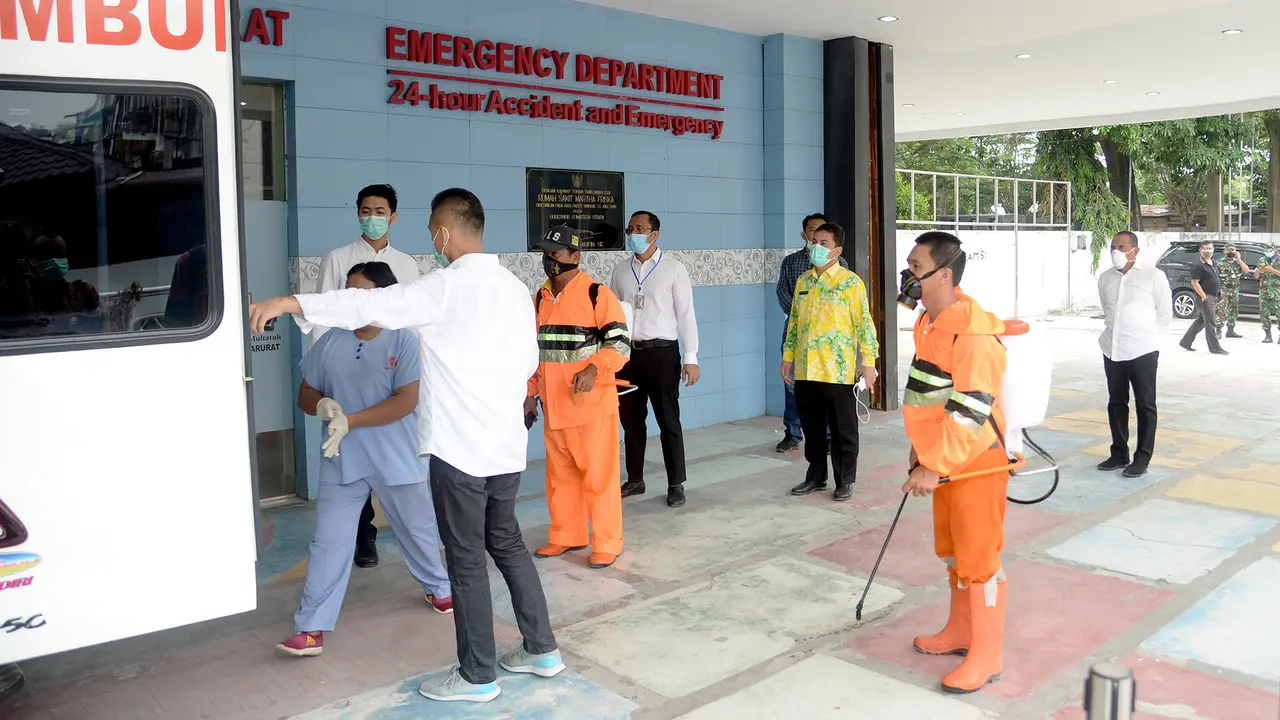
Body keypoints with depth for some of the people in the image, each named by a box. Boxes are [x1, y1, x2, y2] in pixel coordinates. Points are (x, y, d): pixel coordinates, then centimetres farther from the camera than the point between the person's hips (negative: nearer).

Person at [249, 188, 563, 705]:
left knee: (466, 560, 4)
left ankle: (478, 676, 16)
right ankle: (541, 650, 27)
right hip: (507, 444, 7)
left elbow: (370, 305, -20)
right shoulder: (515, 288, 7)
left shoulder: (446, 286, -13)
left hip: (459, 447, -7)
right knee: (507, 544, 19)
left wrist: (290, 303, -17)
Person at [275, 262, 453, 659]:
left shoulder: (403, 341, -11)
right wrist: (322, 406, -17)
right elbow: (306, 393, 8)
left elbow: (407, 401, -18)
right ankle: (311, 628, 9)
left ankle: (439, 589, 43)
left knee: (419, 533, 17)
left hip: (397, 461, -2)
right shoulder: (330, 342, 1)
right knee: (329, 544, 1)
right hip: (342, 463, 2)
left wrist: (350, 421, -23)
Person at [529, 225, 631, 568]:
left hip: (592, 403, -6)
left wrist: (593, 370, -27)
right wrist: (530, 393, 17)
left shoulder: (597, 294, -9)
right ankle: (566, 536, 29)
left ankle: (607, 543, 11)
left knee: (598, 475, 0)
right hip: (554, 406, 6)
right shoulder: (541, 298, 11)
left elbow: (620, 344, -11)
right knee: (560, 474, 15)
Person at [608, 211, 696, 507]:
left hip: (661, 352, -4)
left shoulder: (674, 268, -2)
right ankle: (634, 479, 26)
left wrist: (691, 358, -10)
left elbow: (686, 314, -4)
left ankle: (676, 484, 12)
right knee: (631, 419, 12)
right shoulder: (620, 270, 9)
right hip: (627, 353, 4)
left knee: (668, 420, 2)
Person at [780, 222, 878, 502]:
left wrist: (868, 362, -11)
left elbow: (864, 323, -7)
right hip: (805, 371, 5)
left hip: (839, 372, -5)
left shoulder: (850, 282, -6)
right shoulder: (803, 281, 11)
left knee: (843, 430, 5)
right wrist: (788, 356, 13)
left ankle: (845, 481, 18)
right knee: (812, 427, 14)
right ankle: (816, 476, 28)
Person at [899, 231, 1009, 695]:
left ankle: (986, 656, 16)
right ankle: (960, 631, 38)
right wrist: (921, 449, 20)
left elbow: (970, 411, -27)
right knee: (951, 551, 21)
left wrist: (934, 466, -25)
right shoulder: (930, 321, 6)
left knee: (978, 559, 2)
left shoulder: (973, 332, -24)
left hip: (976, 463, -9)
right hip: (943, 460, 9)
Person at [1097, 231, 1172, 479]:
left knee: (1145, 405, 3)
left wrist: (1143, 333, 3)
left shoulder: (1153, 276, -5)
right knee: (1116, 403, 11)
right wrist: (1116, 331, 13)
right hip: (1112, 350, 5)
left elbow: (1165, 314, 2)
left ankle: (1142, 458, 9)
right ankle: (1119, 454, 22)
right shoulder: (1105, 278, 8)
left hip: (1142, 351, -5)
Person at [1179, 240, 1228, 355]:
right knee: (1211, 323, -7)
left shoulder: (1212, 263, 15)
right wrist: (1204, 297, -21)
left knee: (1200, 321, 14)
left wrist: (1220, 289, 18)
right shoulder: (1198, 265, -13)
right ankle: (1215, 348, -3)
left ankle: (1185, 342, 21)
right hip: (1206, 297, -9)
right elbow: (1194, 282, -18)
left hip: (1213, 297, 9)